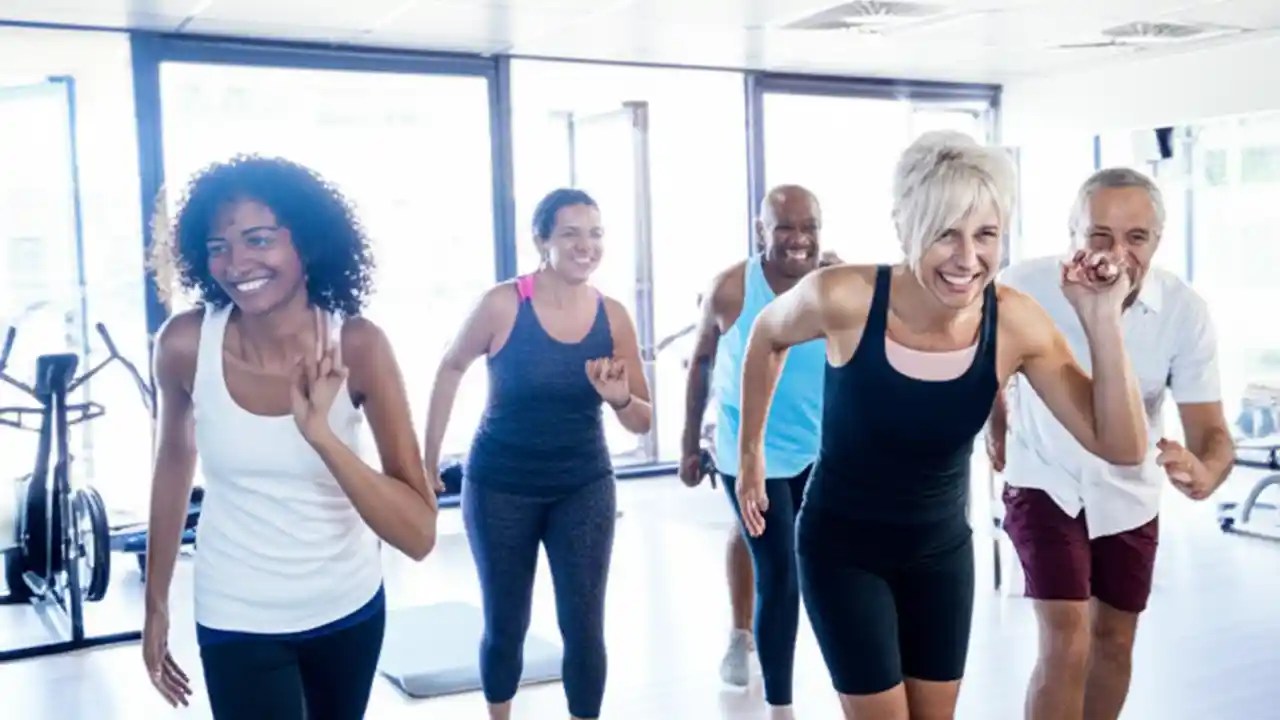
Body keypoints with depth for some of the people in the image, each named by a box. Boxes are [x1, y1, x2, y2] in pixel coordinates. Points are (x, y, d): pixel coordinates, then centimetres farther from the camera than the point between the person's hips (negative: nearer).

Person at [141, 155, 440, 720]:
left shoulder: (357, 346, -21)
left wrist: (321, 434, -37)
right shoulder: (185, 343, -19)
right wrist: (156, 603, 8)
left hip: (349, 607, 1)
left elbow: (419, 535, -25)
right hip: (235, 621, -1)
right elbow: (176, 458, 2)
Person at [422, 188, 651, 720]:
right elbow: (451, 368, 1)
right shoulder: (502, 304, -16)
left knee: (584, 626, 1)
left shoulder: (613, 317, -7)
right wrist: (429, 455, 3)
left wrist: (618, 398, -24)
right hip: (500, 487, -1)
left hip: (585, 488, 2)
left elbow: (642, 422, -1)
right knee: (505, 624, 13)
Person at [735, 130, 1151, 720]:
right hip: (841, 546, -3)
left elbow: (1122, 448, -18)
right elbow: (767, 337, -3)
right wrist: (750, 451, 4)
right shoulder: (842, 298, -26)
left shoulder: (1016, 324, -19)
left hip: (942, 549, 3)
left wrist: (1101, 321, -28)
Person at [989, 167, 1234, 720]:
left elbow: (1212, 432, -23)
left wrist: (1204, 473, -46)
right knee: (1067, 645, -14)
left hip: (1129, 494, 3)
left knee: (1114, 642, 17)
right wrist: (996, 426, 10)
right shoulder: (1025, 286, -25)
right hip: (1045, 483, -3)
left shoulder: (1185, 311, -22)